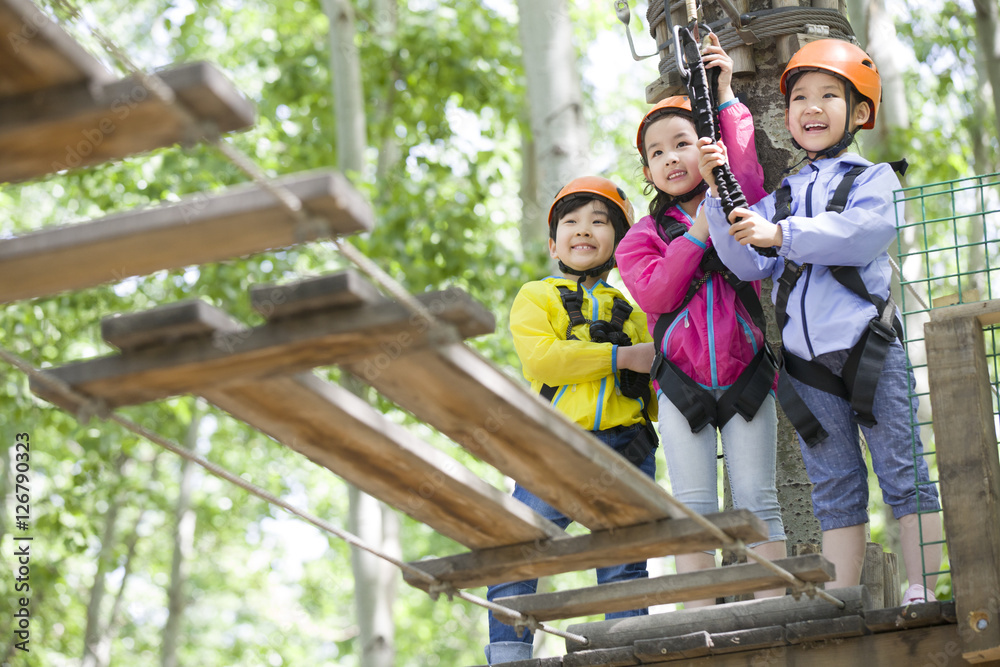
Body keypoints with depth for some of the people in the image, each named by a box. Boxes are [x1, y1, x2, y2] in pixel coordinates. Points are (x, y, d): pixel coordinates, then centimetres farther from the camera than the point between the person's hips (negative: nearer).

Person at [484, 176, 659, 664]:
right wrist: (622, 357, -10)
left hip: (626, 447, 3)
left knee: (624, 563, 2)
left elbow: (653, 384, 24)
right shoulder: (536, 296, 10)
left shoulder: (630, 309, 21)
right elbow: (540, 358, -8)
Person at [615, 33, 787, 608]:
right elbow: (657, 292, -10)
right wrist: (700, 231, -14)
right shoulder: (644, 237, 7)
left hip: (746, 374, 0)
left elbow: (750, 182, -15)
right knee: (694, 506, -2)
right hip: (681, 382, 1)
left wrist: (727, 101, -16)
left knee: (757, 499, -3)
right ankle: (701, 615, -2)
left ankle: (774, 603, -3)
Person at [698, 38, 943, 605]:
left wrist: (780, 234, -19)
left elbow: (863, 233, -15)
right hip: (806, 361, 4)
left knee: (903, 470, -4)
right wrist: (719, 197, -3)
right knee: (834, 487, 6)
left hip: (869, 344, -4)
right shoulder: (781, 196, 18)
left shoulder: (874, 179, 6)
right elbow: (749, 265, 7)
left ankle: (925, 589, -1)